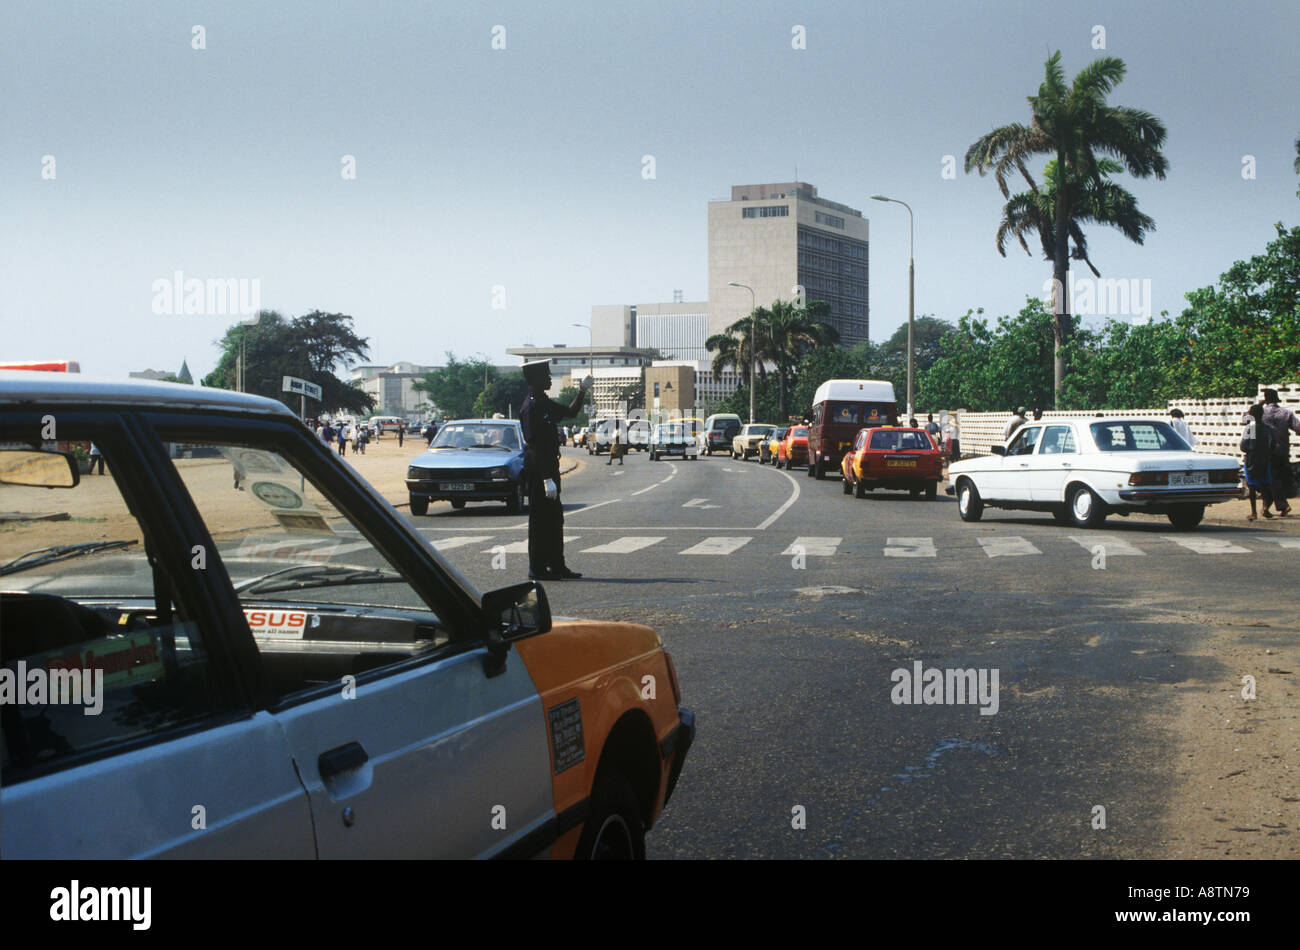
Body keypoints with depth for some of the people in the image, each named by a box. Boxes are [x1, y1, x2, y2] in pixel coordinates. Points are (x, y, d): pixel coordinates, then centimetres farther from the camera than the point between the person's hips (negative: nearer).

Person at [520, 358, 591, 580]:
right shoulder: (531, 406, -18)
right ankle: (538, 568, 4)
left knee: (555, 518, 14)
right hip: (538, 469, -10)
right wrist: (547, 478, -25)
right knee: (540, 518, -3)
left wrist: (582, 391, 13)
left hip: (549, 467, 10)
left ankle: (557, 565, 22)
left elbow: (570, 411, 28)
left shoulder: (545, 402, 12)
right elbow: (534, 445, -22)